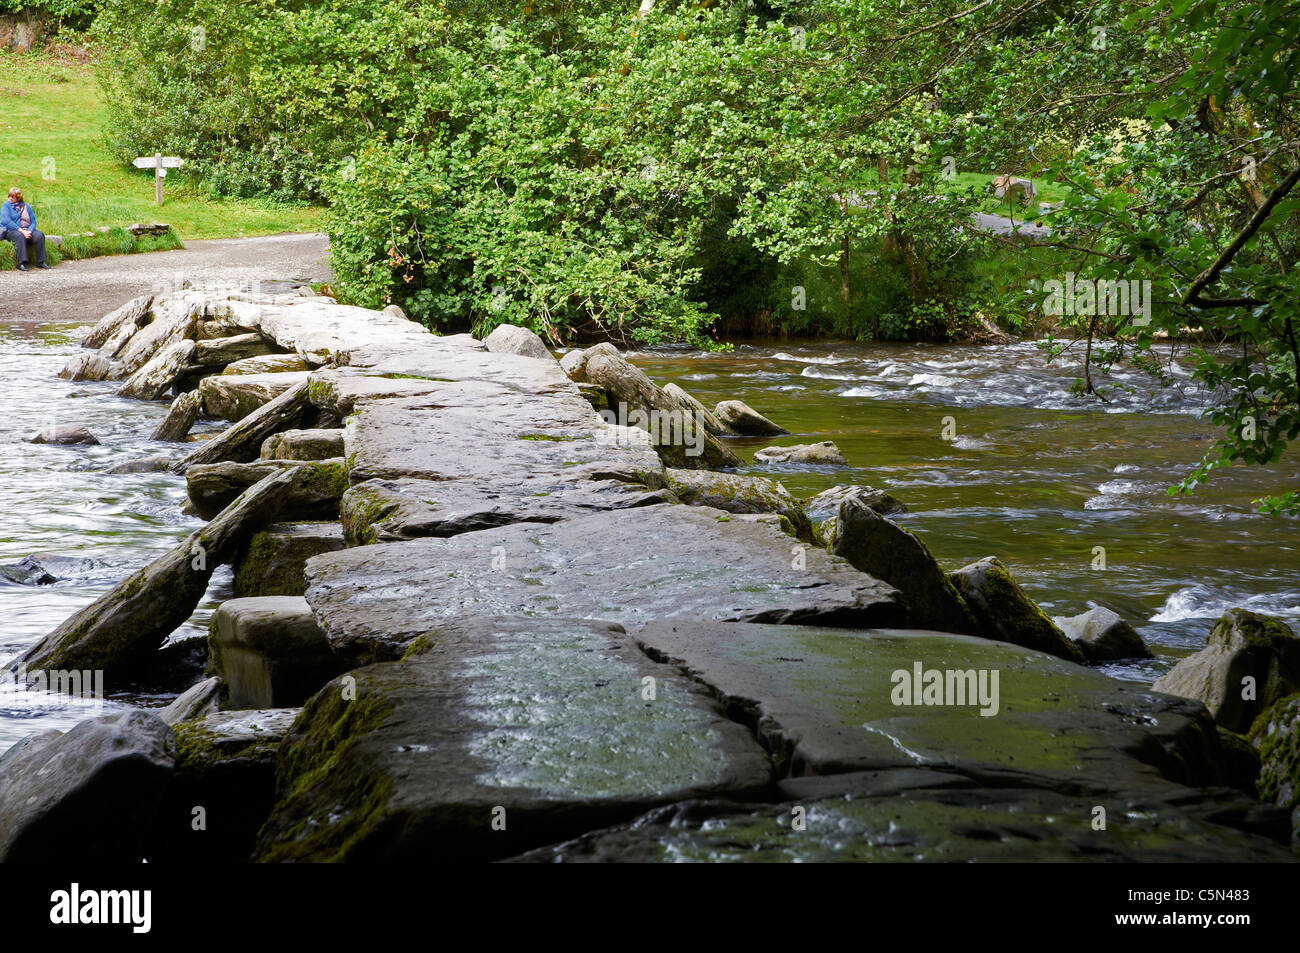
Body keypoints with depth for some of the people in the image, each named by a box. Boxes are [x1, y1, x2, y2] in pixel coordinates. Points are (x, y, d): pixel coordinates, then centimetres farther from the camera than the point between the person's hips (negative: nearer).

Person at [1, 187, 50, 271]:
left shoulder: (26, 207, 15)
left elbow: (33, 221, 10)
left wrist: (29, 231, -13)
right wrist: (21, 230, -20)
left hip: (27, 230, 4)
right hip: (11, 231, -4)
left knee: (40, 235, -24)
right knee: (20, 236, -38)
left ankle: (40, 262, -20)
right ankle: (21, 263, -42)